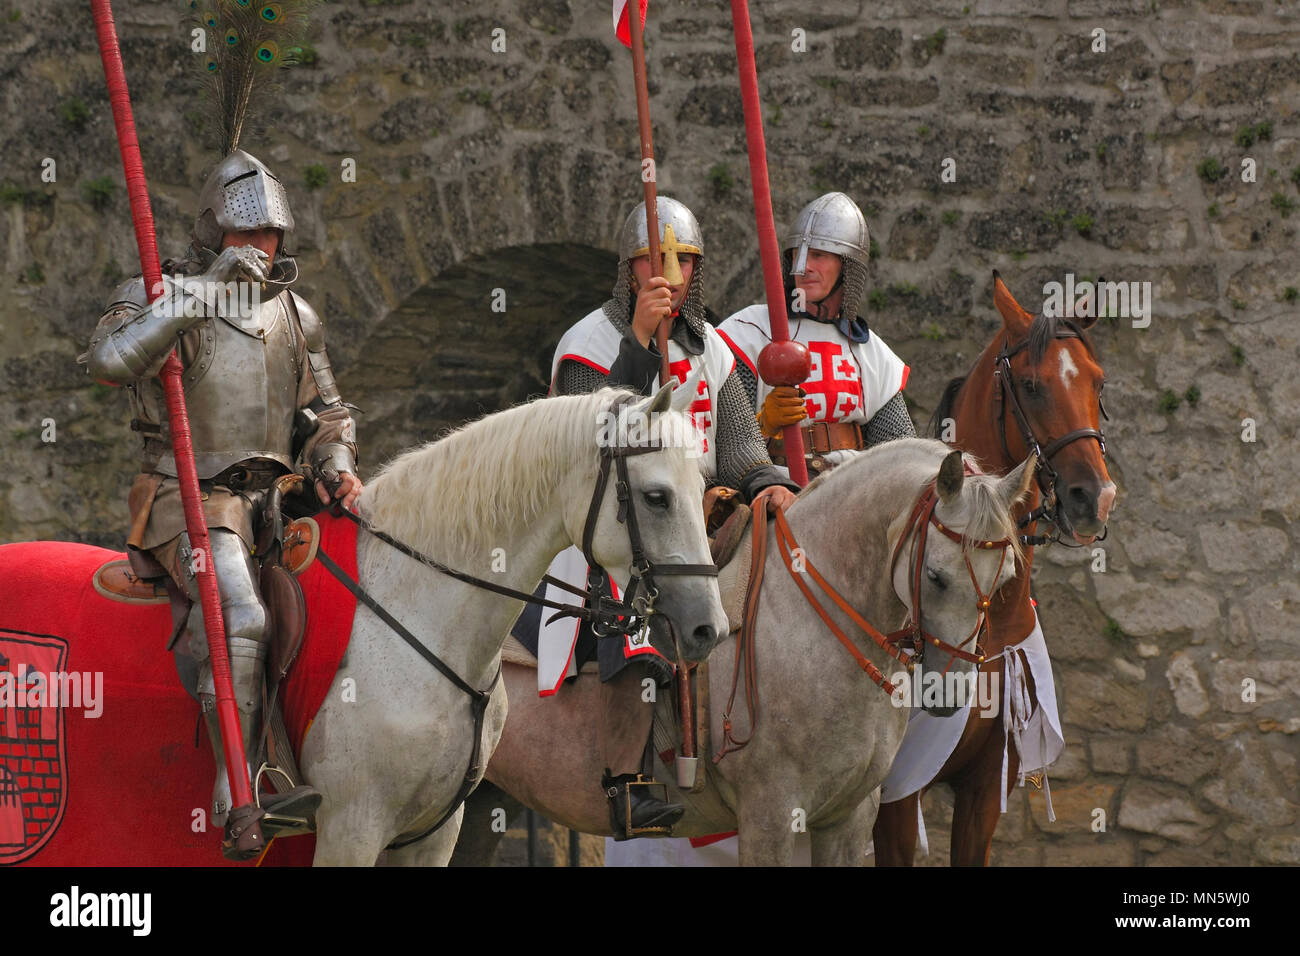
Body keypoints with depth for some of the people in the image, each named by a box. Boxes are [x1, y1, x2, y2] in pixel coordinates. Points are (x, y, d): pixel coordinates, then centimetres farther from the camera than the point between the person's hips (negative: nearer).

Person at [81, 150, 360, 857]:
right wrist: (204, 292, -25)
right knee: (241, 616, -31)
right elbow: (107, 360, -24)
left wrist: (334, 469, 3)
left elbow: (326, 413, 26)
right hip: (190, 501, -7)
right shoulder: (158, 295, -2)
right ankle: (237, 794, -32)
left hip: (274, 499, 7)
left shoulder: (295, 314, 16)